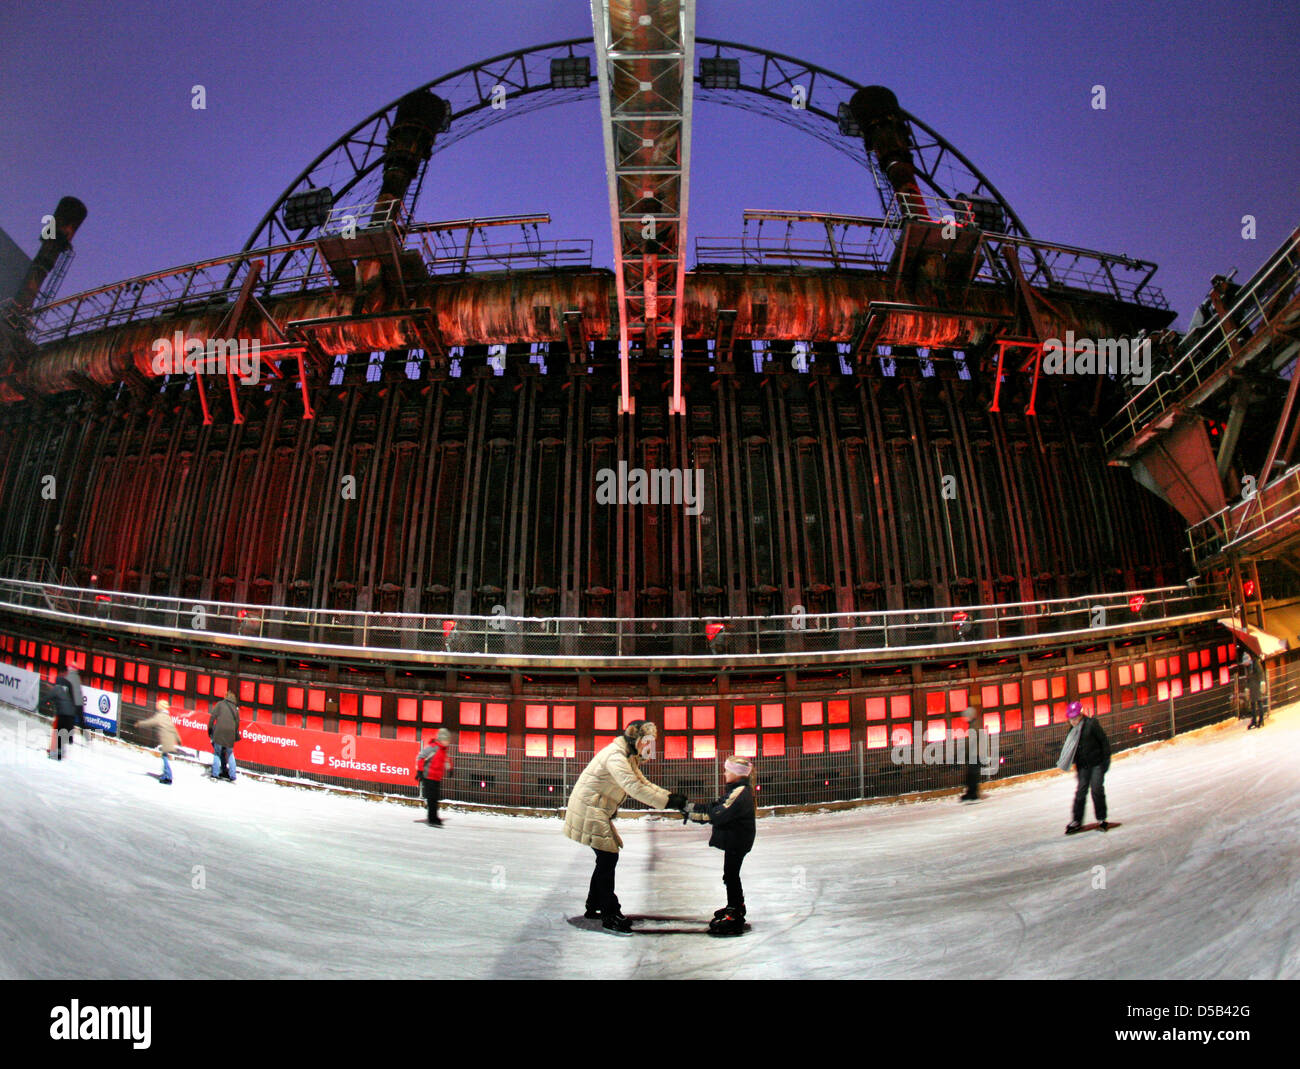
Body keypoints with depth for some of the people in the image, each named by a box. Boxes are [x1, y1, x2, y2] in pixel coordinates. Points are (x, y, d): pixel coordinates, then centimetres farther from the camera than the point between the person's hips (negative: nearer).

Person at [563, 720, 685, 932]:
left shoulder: (628, 758, 11)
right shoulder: (616, 757, -23)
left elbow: (644, 783, 10)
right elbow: (635, 788, -31)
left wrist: (670, 795, -4)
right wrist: (667, 802, -30)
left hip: (598, 812, 10)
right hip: (589, 810, -10)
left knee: (607, 858, 15)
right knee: (607, 857, -8)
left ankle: (594, 906, 27)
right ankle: (610, 915, 0)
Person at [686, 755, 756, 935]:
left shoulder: (741, 792, -23)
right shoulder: (738, 790, 11)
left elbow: (719, 815, -27)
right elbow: (717, 806, 9)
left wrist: (694, 814, -22)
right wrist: (692, 807, 0)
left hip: (737, 841, -10)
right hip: (734, 840, 10)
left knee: (731, 875, -6)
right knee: (731, 874, 21)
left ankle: (734, 918, 0)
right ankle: (736, 906, 38)